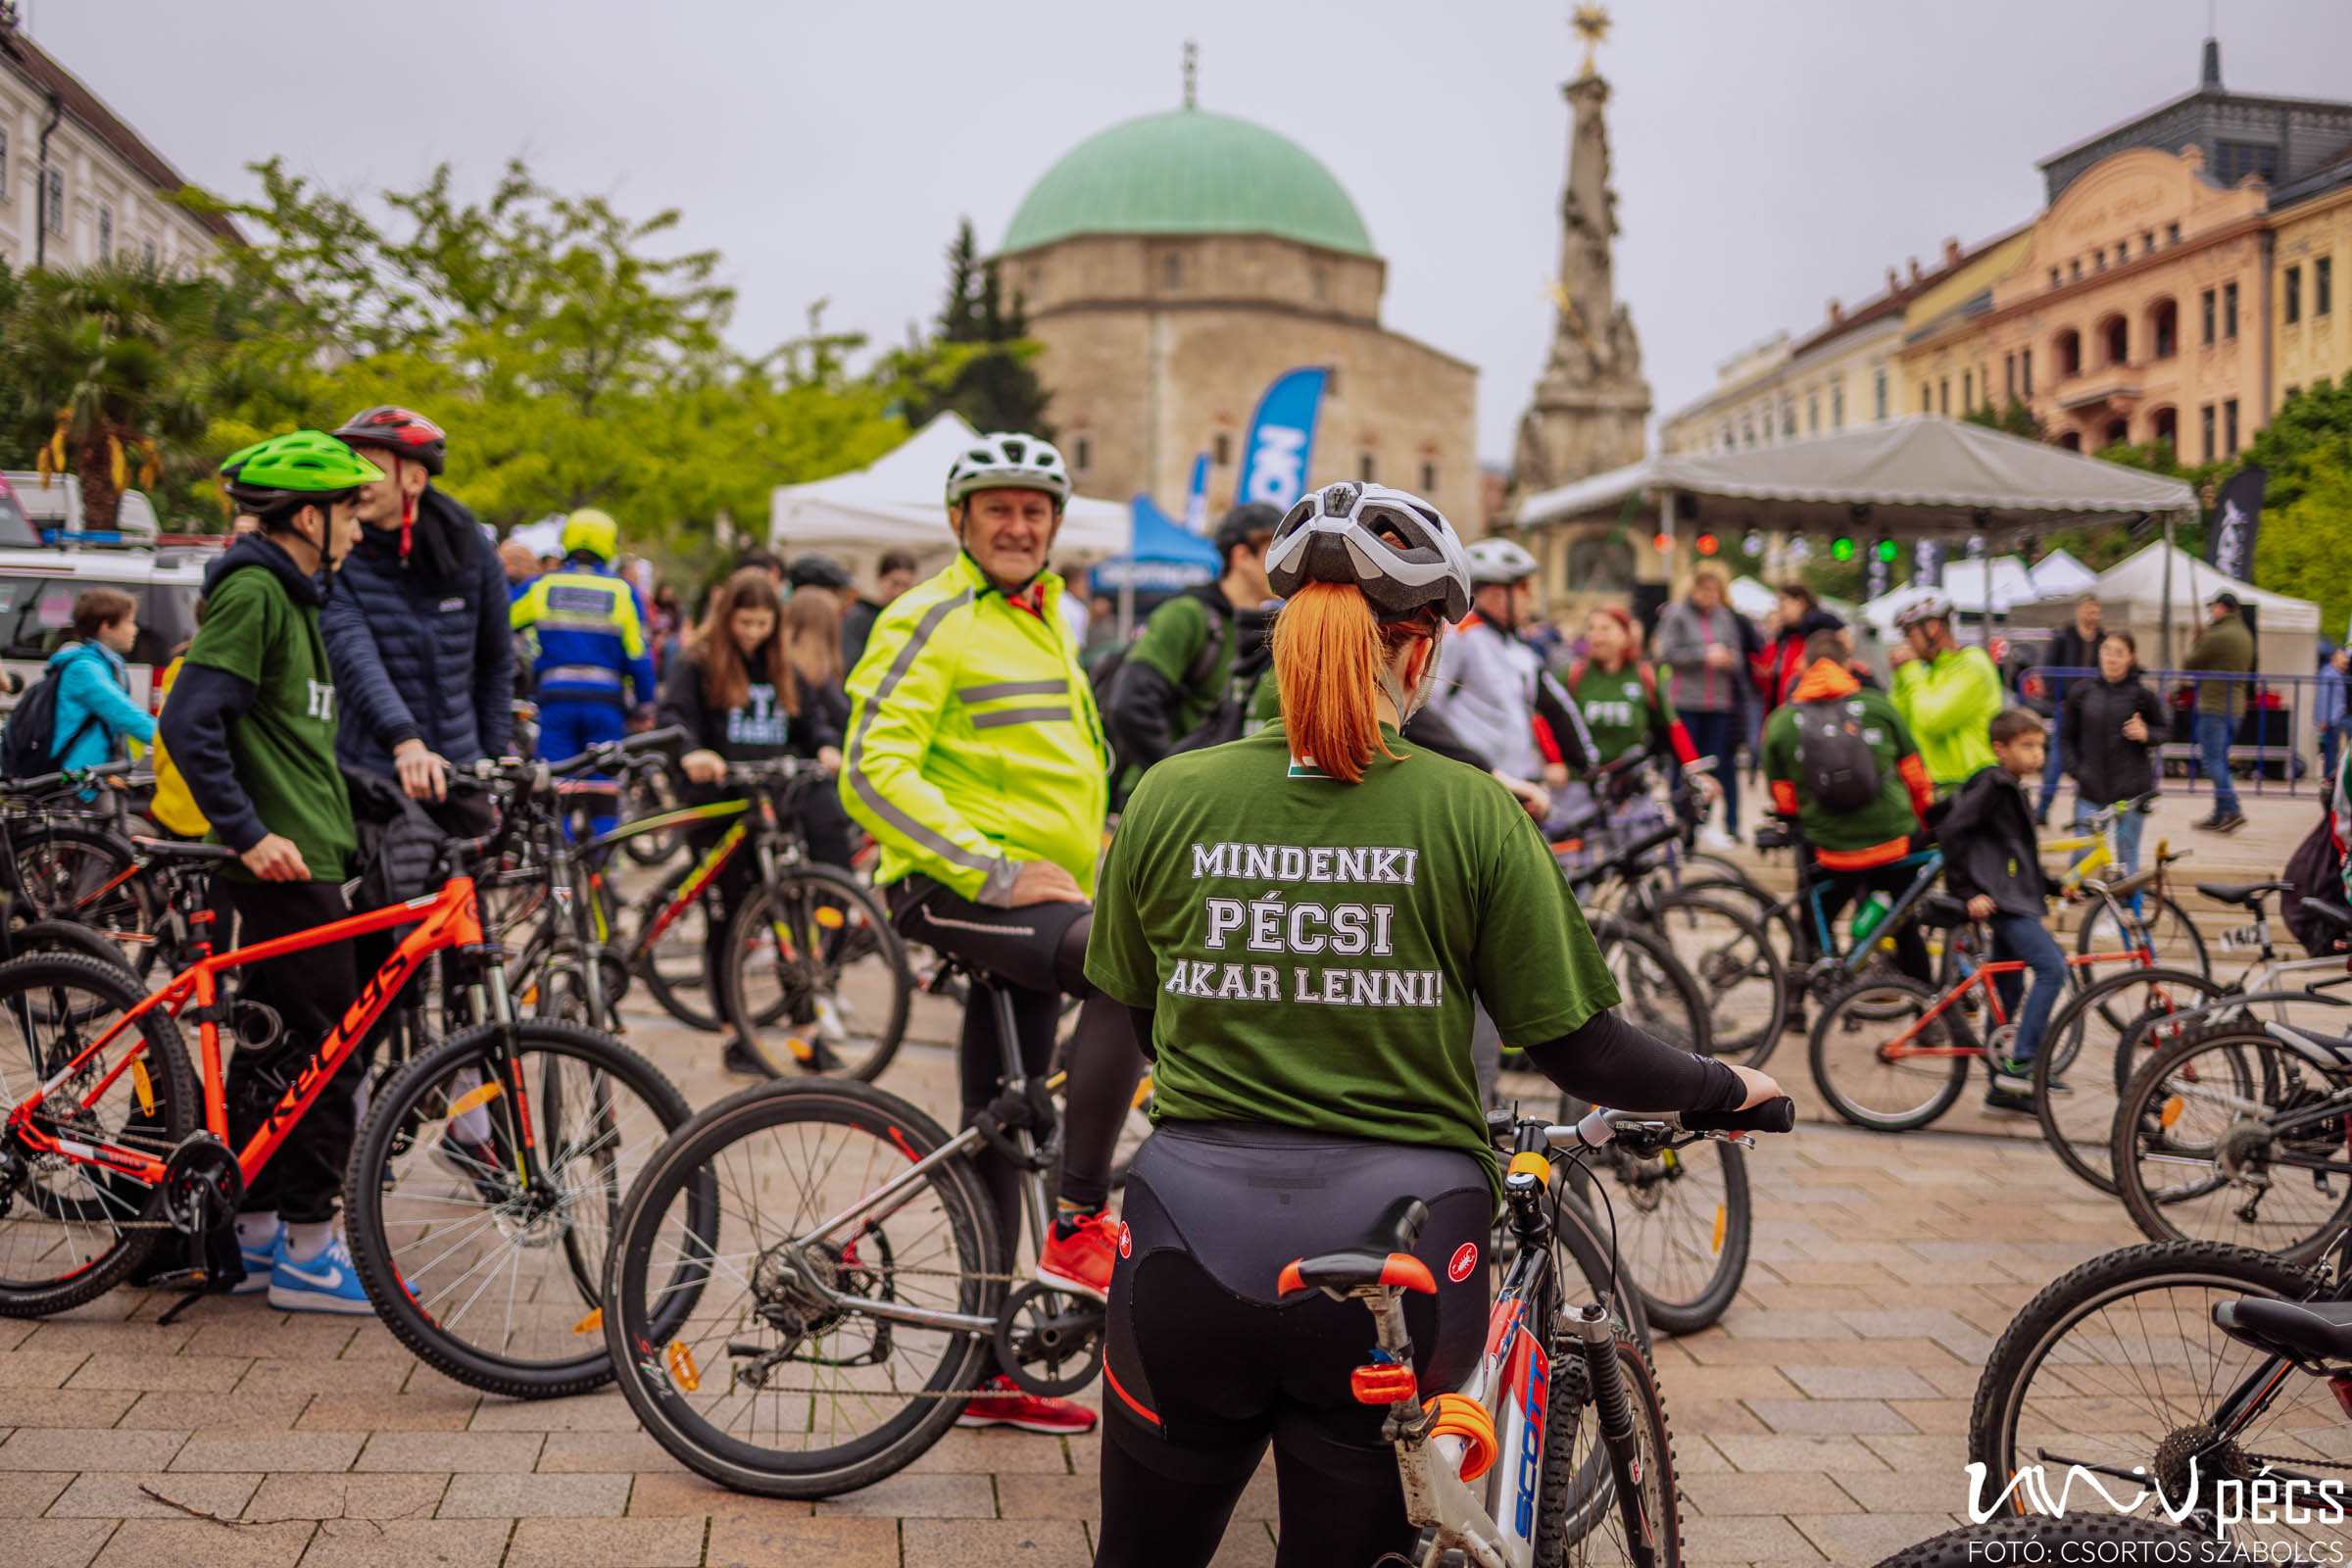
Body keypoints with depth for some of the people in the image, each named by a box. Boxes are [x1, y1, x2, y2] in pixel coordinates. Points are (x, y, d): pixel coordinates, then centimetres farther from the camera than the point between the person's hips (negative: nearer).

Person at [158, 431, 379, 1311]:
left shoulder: (287, 595, 17)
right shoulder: (252, 592, -14)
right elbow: (189, 722, -22)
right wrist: (249, 832, -24)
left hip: (296, 854, 10)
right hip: (284, 861, -10)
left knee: (271, 1050, 14)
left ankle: (250, 1234, 22)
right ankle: (307, 1254, 1)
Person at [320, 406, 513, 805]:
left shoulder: (471, 552, 3)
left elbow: (496, 664, 13)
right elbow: (355, 660, -22)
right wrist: (405, 742, -38)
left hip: (459, 772, 3)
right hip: (372, 773, -2)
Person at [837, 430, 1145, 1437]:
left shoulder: (1040, 622, 21)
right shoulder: (934, 620, -8)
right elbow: (873, 769, -18)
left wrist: (1078, 874, 22)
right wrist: (993, 869, -23)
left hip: (1029, 897, 9)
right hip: (955, 892, -9)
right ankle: (1079, 1224, -24)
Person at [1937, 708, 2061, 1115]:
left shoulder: (2012, 788, 20)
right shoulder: (1991, 783, -10)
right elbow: (1950, 832, -19)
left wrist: (2046, 888, 21)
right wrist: (1967, 891, -19)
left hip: (2015, 898, 10)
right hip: (1998, 898, -10)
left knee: (2009, 995, 10)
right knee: (2052, 967, -20)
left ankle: (2003, 1089, 15)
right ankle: (2019, 1065, -19)